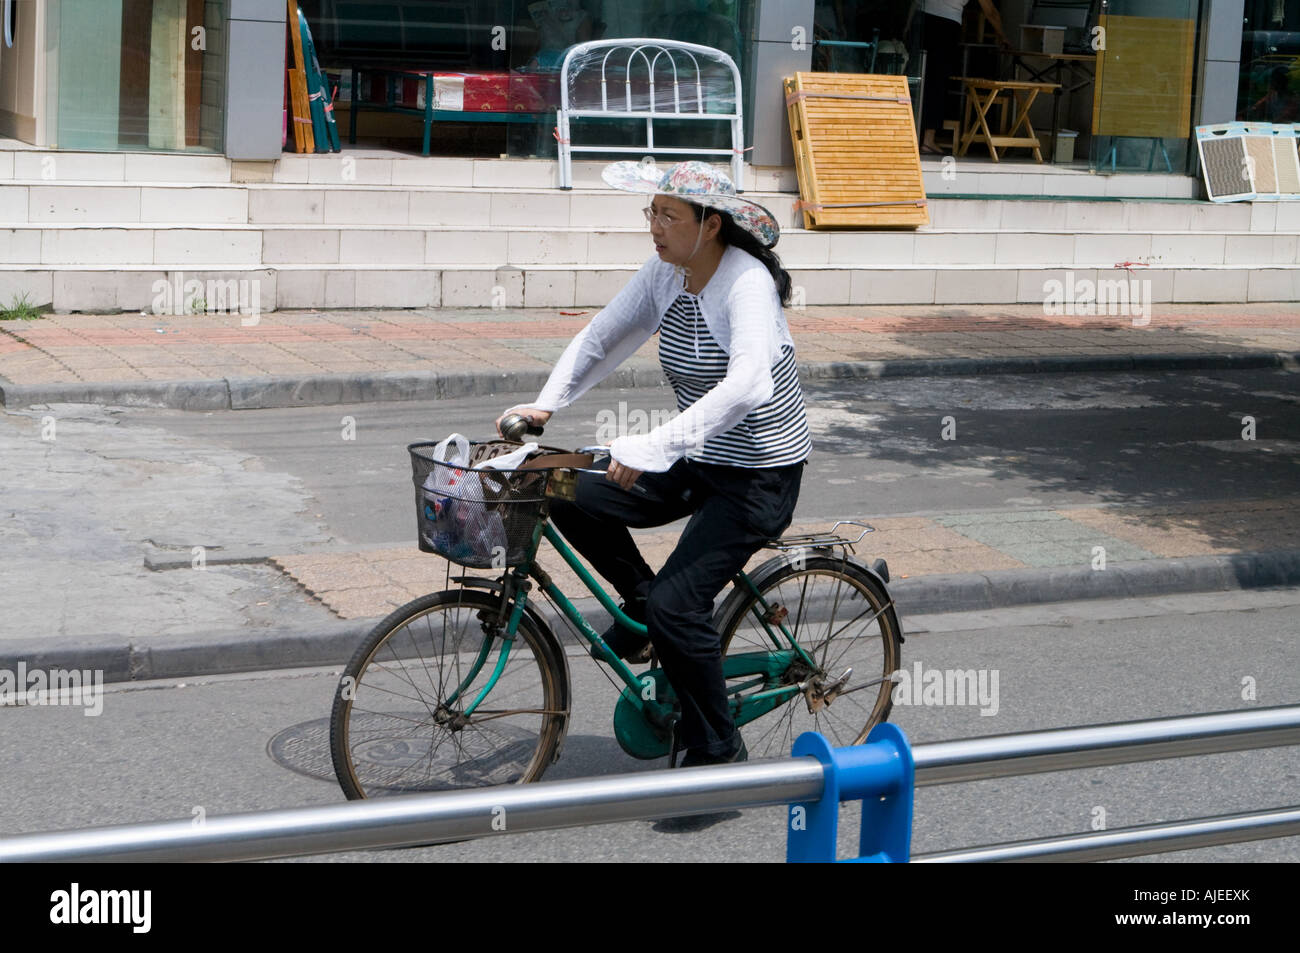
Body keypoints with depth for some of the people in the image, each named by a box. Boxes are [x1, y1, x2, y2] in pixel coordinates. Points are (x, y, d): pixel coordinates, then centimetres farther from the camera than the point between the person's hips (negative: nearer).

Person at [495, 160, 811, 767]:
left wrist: (655, 446, -48)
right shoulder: (665, 273, -2)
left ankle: (717, 748, 2)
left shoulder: (747, 284, -25)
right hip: (699, 461, 8)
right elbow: (599, 339, 7)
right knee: (573, 499, -9)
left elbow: (747, 386, -40)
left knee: (677, 605, -18)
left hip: (760, 476, -7)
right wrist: (545, 404, -8)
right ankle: (640, 599, 15)